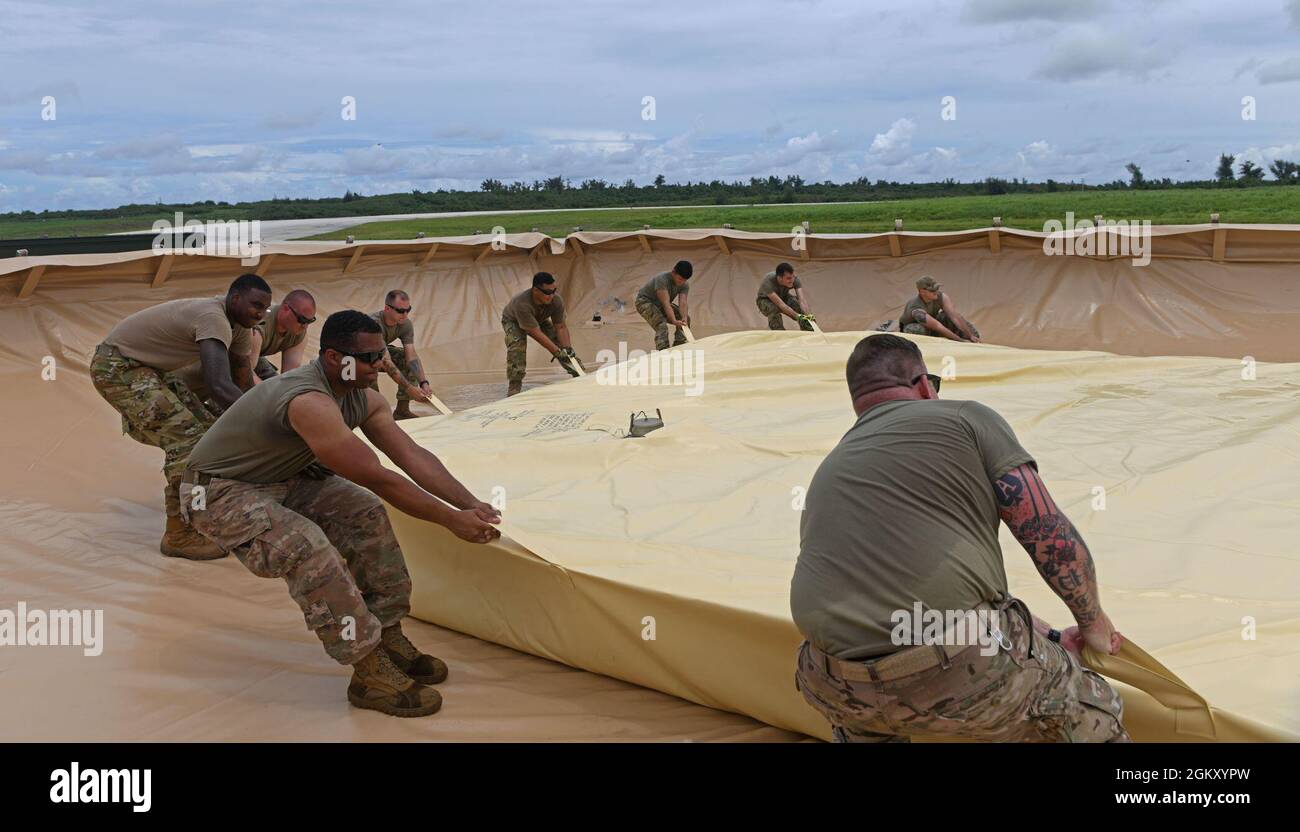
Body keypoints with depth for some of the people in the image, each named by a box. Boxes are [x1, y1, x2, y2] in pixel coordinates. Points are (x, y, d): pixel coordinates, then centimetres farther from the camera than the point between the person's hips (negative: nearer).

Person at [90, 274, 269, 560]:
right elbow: (220, 386, -41)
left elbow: (244, 382, 8)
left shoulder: (237, 324, 2)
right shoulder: (215, 319, -29)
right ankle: (179, 536, -14)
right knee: (187, 436, -19)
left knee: (207, 430, 10)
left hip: (148, 366, 10)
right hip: (116, 367, -10)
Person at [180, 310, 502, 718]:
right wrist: (453, 520, -30)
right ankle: (370, 674, -20)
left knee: (364, 514, -3)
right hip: (220, 493, -9)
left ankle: (387, 635, 4)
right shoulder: (309, 402, -34)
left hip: (281, 480, 9)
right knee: (309, 548, -29)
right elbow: (380, 480, -34)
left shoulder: (362, 398, -5)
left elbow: (413, 455, -12)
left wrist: (472, 504, -22)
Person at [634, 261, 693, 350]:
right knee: (661, 326, -29)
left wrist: (684, 318, -47)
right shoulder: (662, 279, -35)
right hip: (645, 301, -7)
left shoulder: (684, 285, -15)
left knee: (686, 319, -2)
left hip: (660, 305, 7)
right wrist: (674, 321, -54)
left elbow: (682, 303, -28)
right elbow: (666, 303, -43)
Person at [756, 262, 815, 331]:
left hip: (783, 297, 3)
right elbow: (780, 304, -45)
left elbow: (802, 299, -37)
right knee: (774, 309, -37)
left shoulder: (795, 279, -28)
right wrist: (798, 316, -52)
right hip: (766, 300, -3)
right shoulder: (768, 281, -39)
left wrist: (808, 316, -53)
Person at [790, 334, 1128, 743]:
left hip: (842, 690, 5)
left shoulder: (829, 471, 24)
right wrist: (1094, 621, 23)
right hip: (965, 677, -5)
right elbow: (1050, 536, 3)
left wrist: (1049, 637, 35)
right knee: (1094, 717, 22)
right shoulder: (966, 417, 8)